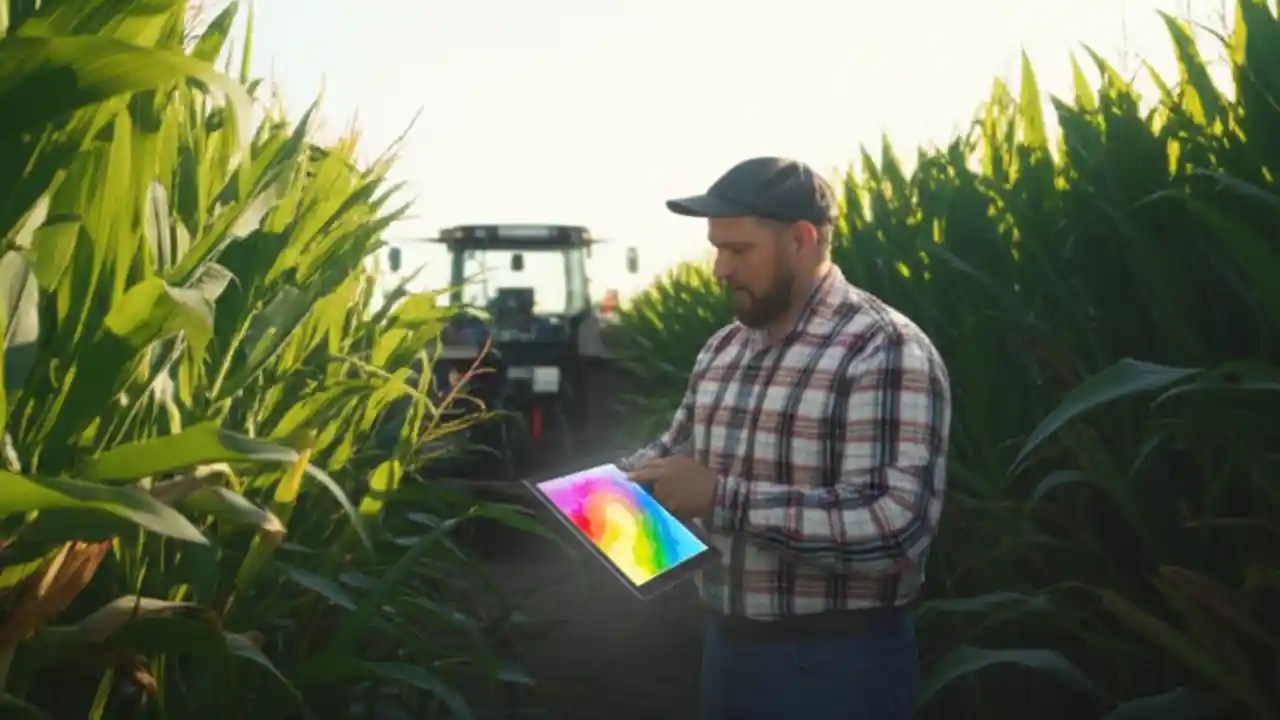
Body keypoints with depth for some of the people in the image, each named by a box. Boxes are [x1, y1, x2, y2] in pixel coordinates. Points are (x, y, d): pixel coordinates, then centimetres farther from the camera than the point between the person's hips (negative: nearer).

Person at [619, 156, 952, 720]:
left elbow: (896, 527, -27)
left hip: (837, 663, -7)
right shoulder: (723, 348, 7)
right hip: (726, 644, 7)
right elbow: (680, 444, 22)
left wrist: (722, 498, -27)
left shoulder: (885, 352, -17)